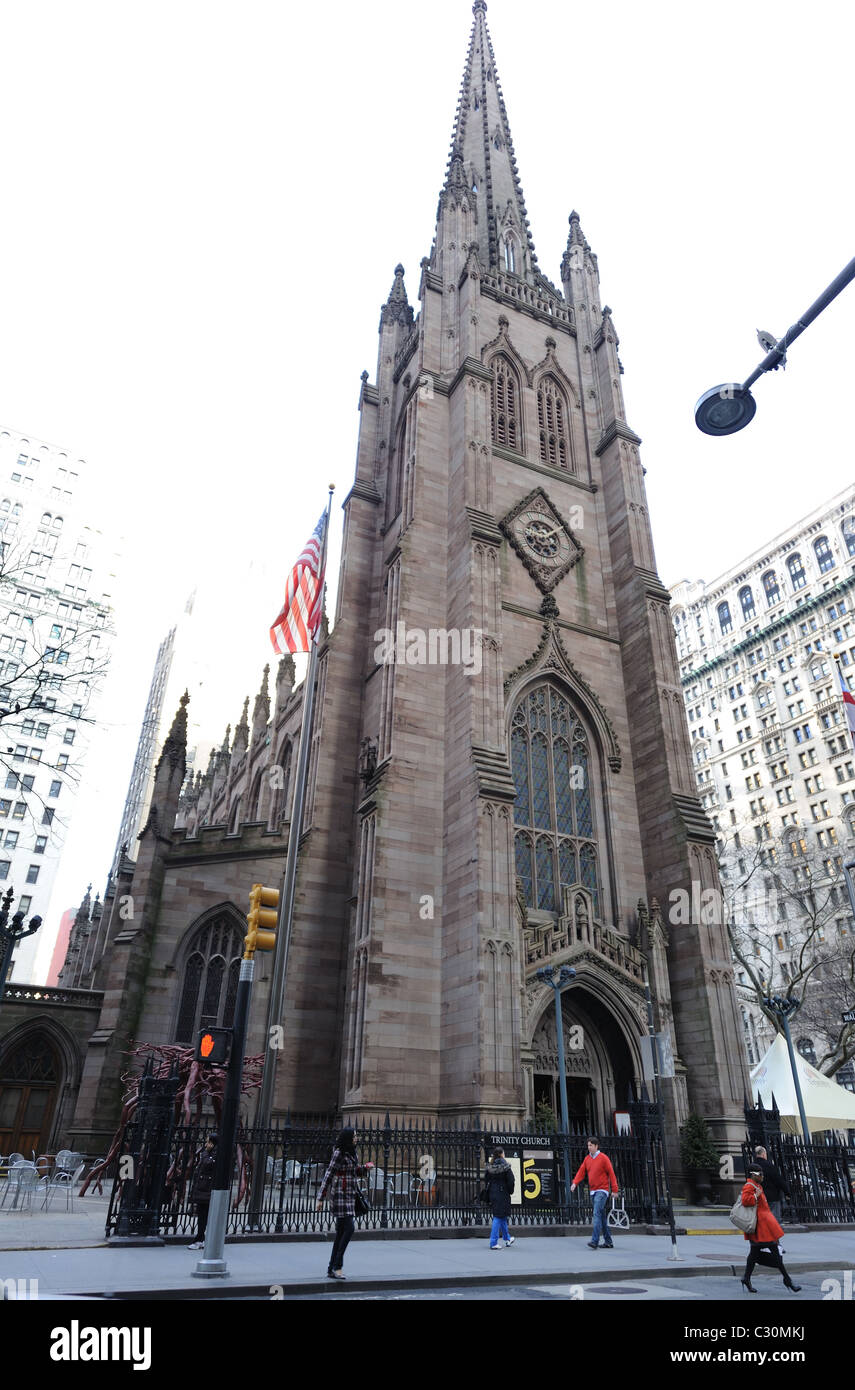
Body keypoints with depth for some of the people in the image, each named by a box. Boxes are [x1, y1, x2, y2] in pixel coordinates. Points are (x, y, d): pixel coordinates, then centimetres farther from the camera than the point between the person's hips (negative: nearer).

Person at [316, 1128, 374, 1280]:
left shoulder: (351, 1153, 13)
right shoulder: (338, 1153, -12)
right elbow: (328, 1175, -12)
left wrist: (366, 1167, 2)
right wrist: (321, 1198, -13)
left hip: (349, 1196, 8)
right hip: (340, 1195, -8)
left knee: (340, 1233, 8)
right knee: (349, 1228, -15)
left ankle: (331, 1270, 13)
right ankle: (337, 1266, -9)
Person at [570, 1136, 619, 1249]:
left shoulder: (604, 1158, -8)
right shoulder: (587, 1159, 10)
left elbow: (611, 1173, -8)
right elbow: (581, 1172, 5)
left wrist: (614, 1189, -12)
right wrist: (574, 1183, -11)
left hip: (602, 1191, -7)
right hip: (592, 1191, 7)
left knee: (597, 1214, -17)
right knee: (601, 1216, 11)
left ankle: (595, 1241, -21)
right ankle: (608, 1242, 19)